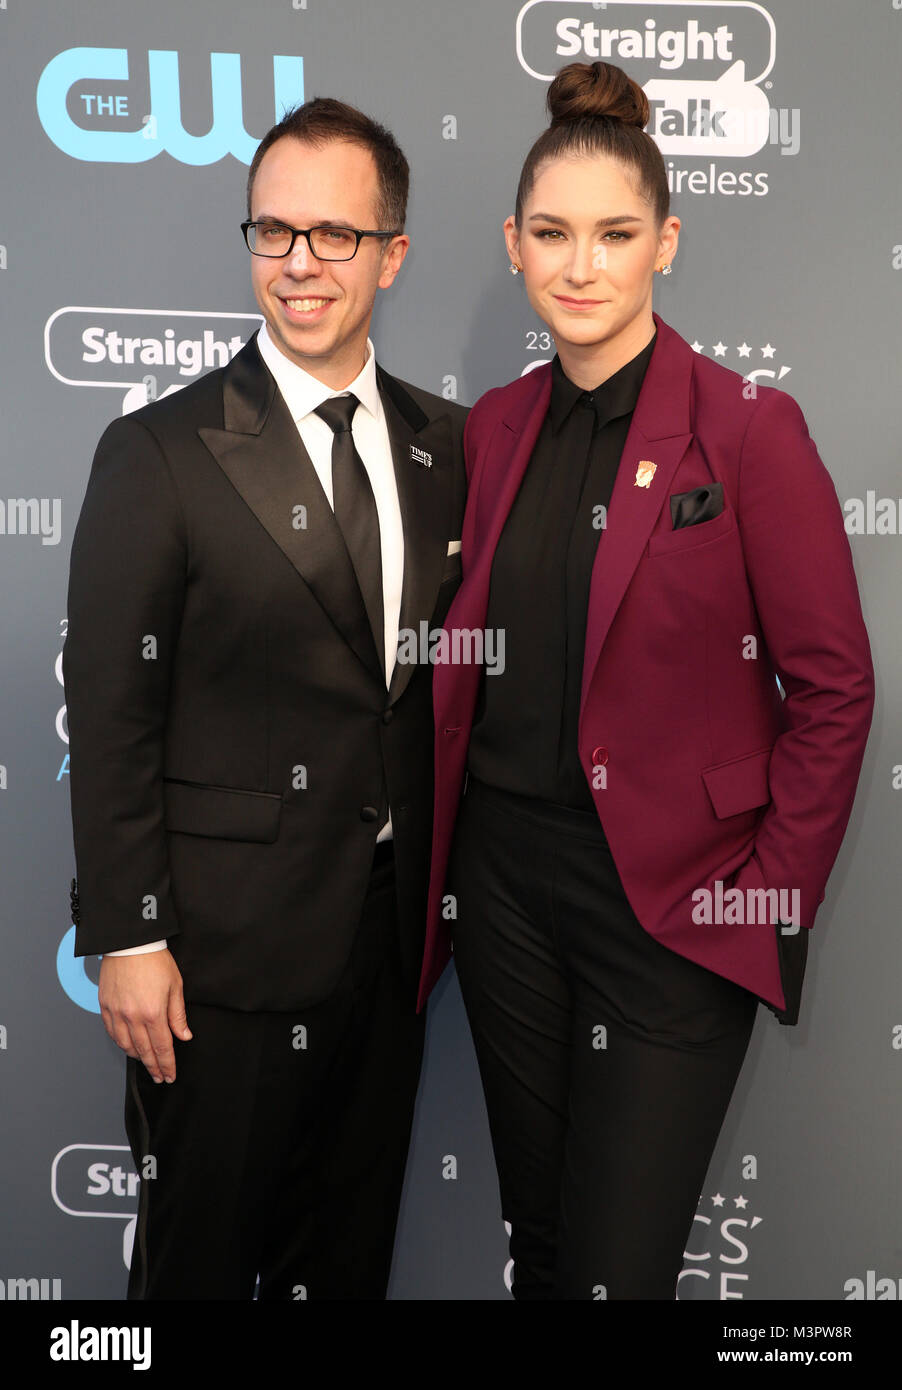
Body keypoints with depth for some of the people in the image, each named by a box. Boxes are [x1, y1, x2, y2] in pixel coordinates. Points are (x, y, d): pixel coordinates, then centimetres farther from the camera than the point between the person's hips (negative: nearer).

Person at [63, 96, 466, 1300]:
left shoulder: (443, 442, 6)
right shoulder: (160, 453, -9)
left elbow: (444, 669, 10)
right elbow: (111, 717, -10)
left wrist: (442, 888, 7)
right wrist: (127, 939, -11)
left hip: (393, 930, 5)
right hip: (228, 941, -4)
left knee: (352, 1245, 21)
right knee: (202, 1251, 14)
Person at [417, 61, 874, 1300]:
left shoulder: (747, 428, -10)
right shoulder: (494, 428, 6)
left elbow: (833, 687, -8)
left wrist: (774, 895, -8)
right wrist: (446, 852, 8)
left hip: (672, 895, -5)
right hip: (504, 873, 5)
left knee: (616, 1265, 4)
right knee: (535, 1241, 19)